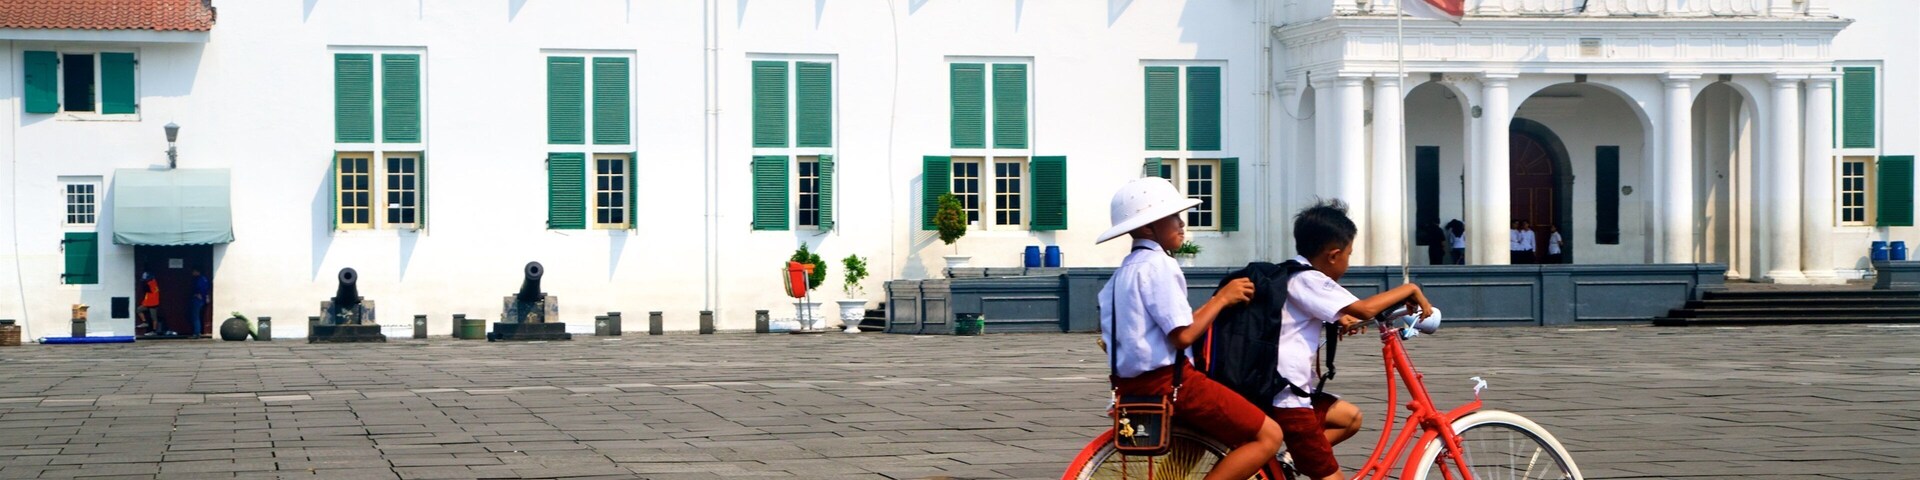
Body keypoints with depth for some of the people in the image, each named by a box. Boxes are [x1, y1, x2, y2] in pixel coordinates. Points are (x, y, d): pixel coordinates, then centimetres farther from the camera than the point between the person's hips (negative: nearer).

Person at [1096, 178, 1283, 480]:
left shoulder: (1124, 271, 17)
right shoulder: (1158, 264, -13)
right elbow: (1183, 335, -20)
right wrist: (1223, 298, -9)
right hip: (1167, 381, -10)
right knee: (1268, 436, -9)